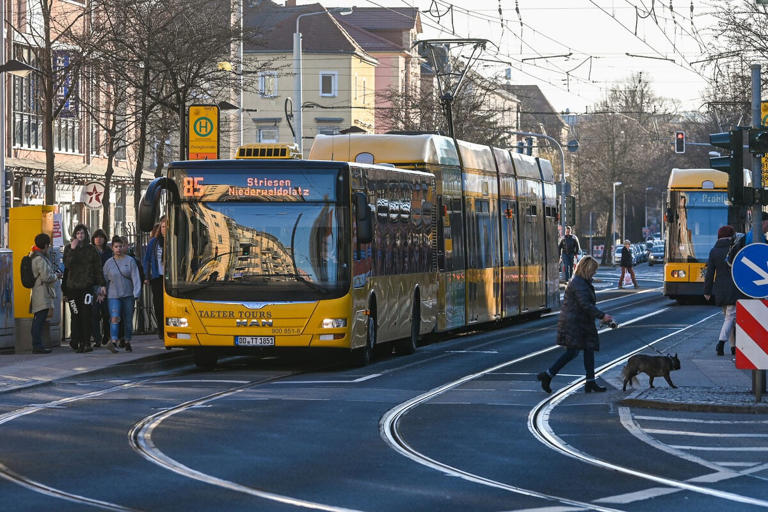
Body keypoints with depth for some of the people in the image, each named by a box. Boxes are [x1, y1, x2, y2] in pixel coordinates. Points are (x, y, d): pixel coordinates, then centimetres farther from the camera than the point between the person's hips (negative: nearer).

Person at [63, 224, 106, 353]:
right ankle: (76, 342, 4)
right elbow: (67, 265, -5)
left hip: (87, 286, 0)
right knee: (76, 316, -2)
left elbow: (98, 268, 9)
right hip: (72, 286, 0)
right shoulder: (69, 248, 9)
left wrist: (102, 285, 3)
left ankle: (86, 343, -6)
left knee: (86, 315, -8)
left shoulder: (91, 249, 9)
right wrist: (72, 250, -12)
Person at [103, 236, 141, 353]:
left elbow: (135, 278, -2)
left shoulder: (130, 261, 2)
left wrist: (136, 294, -10)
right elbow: (104, 279, 15)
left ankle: (127, 341, 20)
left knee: (128, 320, 6)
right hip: (113, 296, 0)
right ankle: (113, 341, -29)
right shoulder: (109, 263, 6)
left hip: (128, 295, 0)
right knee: (115, 318, -17)